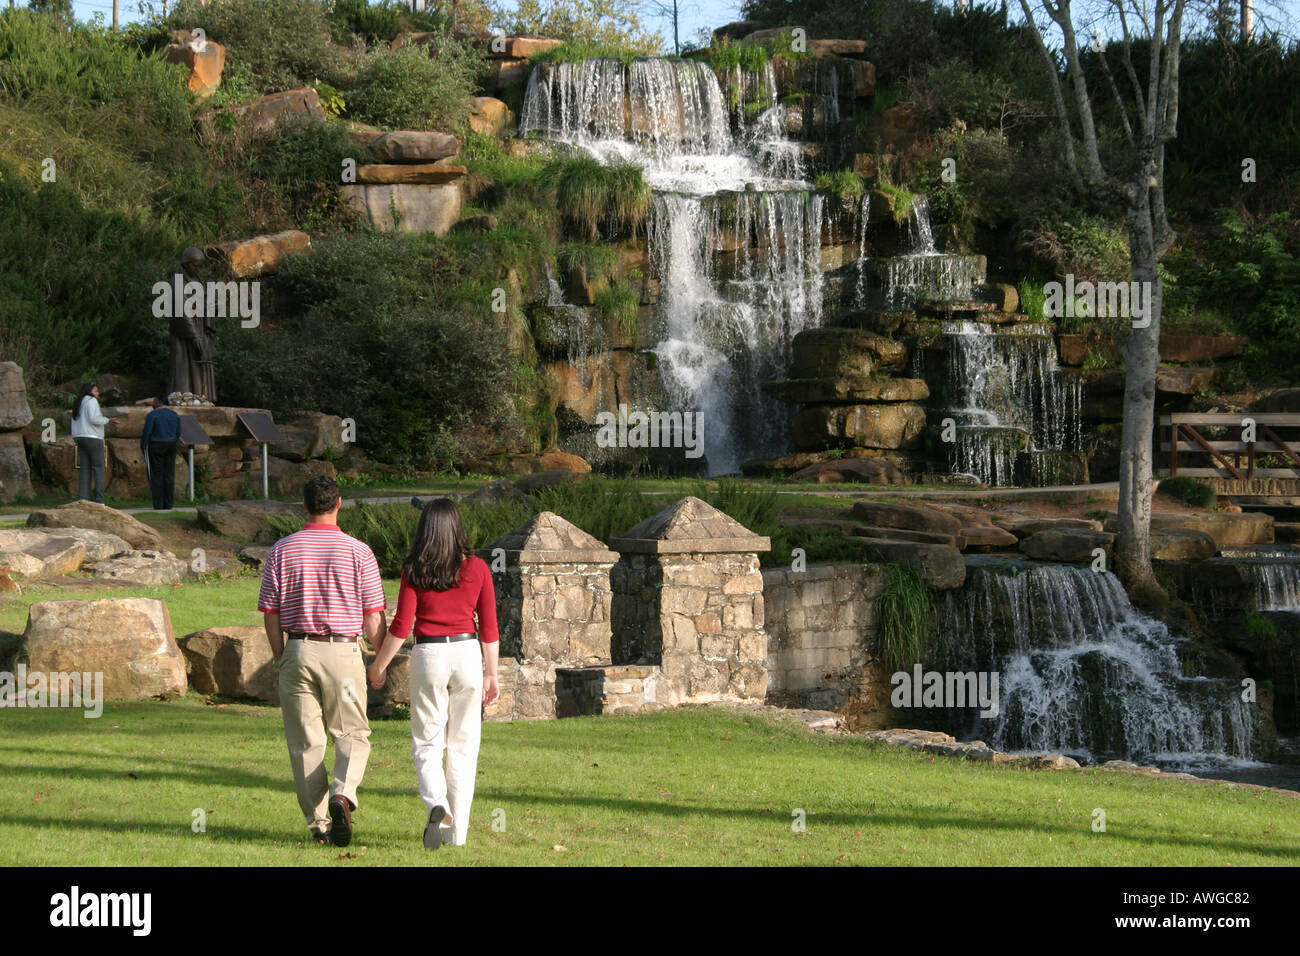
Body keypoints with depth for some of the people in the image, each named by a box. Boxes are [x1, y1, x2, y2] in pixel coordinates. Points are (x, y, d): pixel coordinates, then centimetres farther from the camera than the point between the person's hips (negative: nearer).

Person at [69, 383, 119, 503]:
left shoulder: (78, 404, 20)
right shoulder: (91, 401, -7)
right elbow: (94, 419, -19)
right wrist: (107, 420, -5)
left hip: (80, 438, 8)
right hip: (93, 438, -8)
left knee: (84, 470, 4)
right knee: (99, 468, -7)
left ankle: (83, 499, -5)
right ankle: (99, 500, -13)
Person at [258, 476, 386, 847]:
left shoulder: (280, 551, 1)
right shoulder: (358, 552, -3)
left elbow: (270, 614, 3)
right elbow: (373, 617, -1)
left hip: (298, 651, 1)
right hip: (343, 650, -1)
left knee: (305, 742, 7)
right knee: (352, 735, 9)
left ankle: (318, 824, 6)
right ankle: (342, 793, -17)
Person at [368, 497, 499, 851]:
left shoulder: (414, 570, -3)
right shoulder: (477, 569, 1)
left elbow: (401, 626, -5)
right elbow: (489, 628, 3)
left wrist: (378, 666, 7)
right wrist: (491, 674, 11)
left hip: (429, 656, -1)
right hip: (468, 654, 2)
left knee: (426, 744, 6)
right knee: (463, 747, 9)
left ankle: (437, 806, -21)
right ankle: (457, 831, 11)